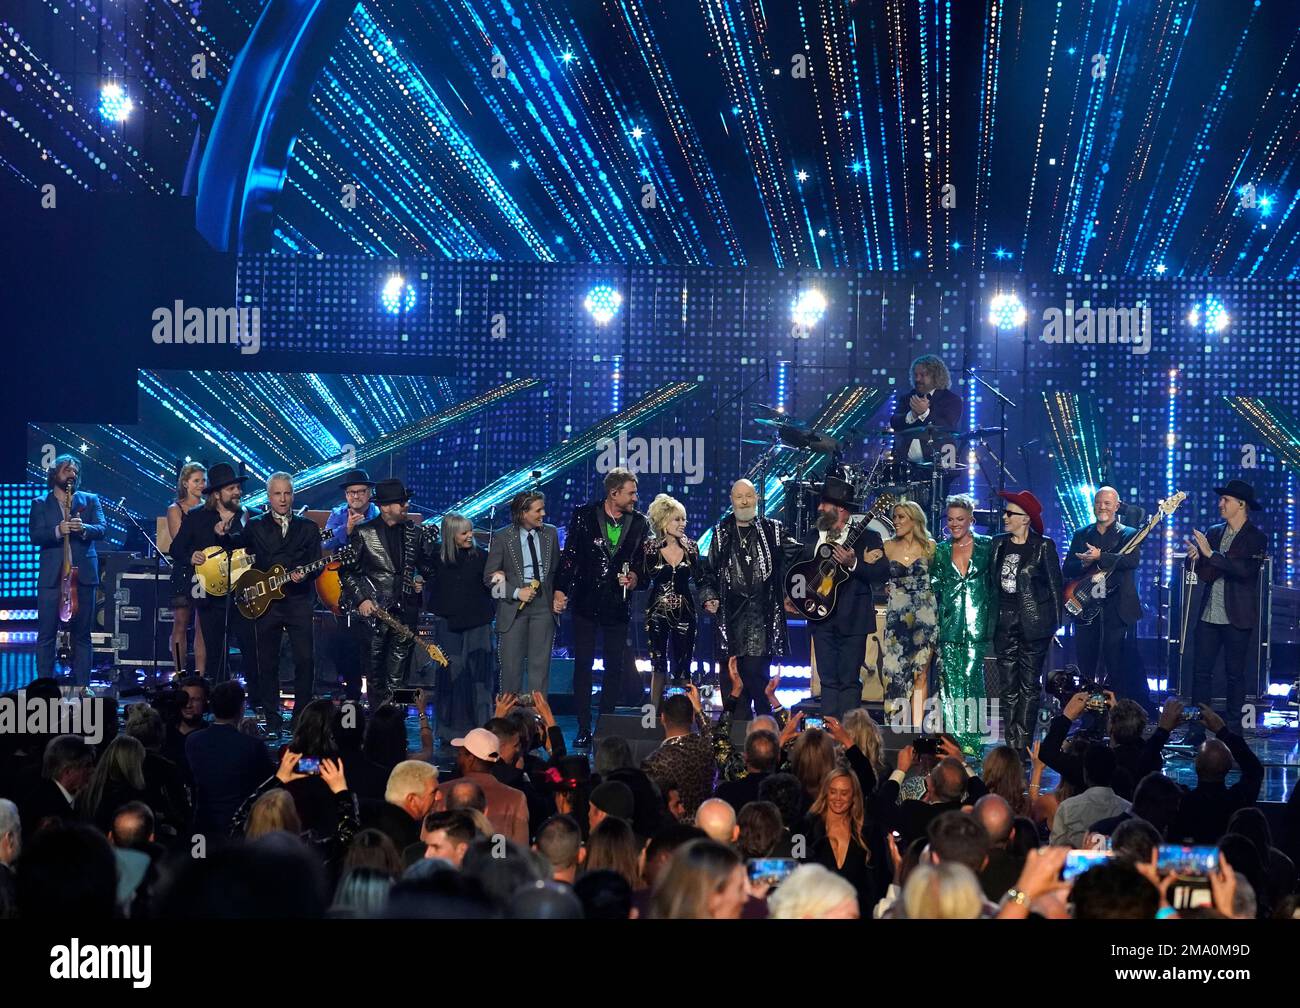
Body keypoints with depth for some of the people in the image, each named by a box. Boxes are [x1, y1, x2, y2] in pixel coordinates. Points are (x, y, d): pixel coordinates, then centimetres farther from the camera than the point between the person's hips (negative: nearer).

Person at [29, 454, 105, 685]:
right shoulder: (40, 504, 9)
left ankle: (81, 685, 7)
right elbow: (35, 536, -4)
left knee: (81, 634, 4)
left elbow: (101, 529, -1)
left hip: (82, 575, 1)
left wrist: (83, 528, -21)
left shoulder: (90, 501, 13)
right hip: (51, 576, -1)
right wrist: (57, 531, -21)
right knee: (46, 634, -2)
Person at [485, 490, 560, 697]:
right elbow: (490, 575, -2)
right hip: (513, 608, -2)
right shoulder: (502, 537, -3)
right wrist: (516, 593, -12)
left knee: (540, 663, 0)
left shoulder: (551, 533, 8)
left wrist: (558, 595, 4)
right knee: (511, 664, 0)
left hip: (543, 604, 2)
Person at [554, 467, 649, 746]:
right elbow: (569, 555, -1)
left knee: (615, 667, 4)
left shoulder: (639, 523, 2)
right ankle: (583, 730, 5)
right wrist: (560, 590, -6)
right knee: (583, 666, 0)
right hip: (585, 603, -2)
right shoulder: (584, 515, -4)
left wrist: (635, 577, -7)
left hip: (617, 606, 2)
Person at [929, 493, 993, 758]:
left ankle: (972, 742, -1)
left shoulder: (986, 547, 4)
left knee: (972, 681, -6)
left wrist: (992, 624, -3)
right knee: (949, 684, -1)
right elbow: (933, 590, 12)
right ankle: (953, 740, 3)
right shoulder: (941, 551, 11)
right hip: (948, 625, 3)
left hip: (976, 626, -3)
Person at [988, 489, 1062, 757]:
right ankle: (1012, 747, 7)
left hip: (1033, 623, -5)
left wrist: (1055, 625, -3)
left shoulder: (1043, 546, -4)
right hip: (1005, 623, 5)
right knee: (1008, 688, 4)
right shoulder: (999, 544, 10)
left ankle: (1022, 748, 2)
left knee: (1029, 686, -1)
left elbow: (1055, 585, -1)